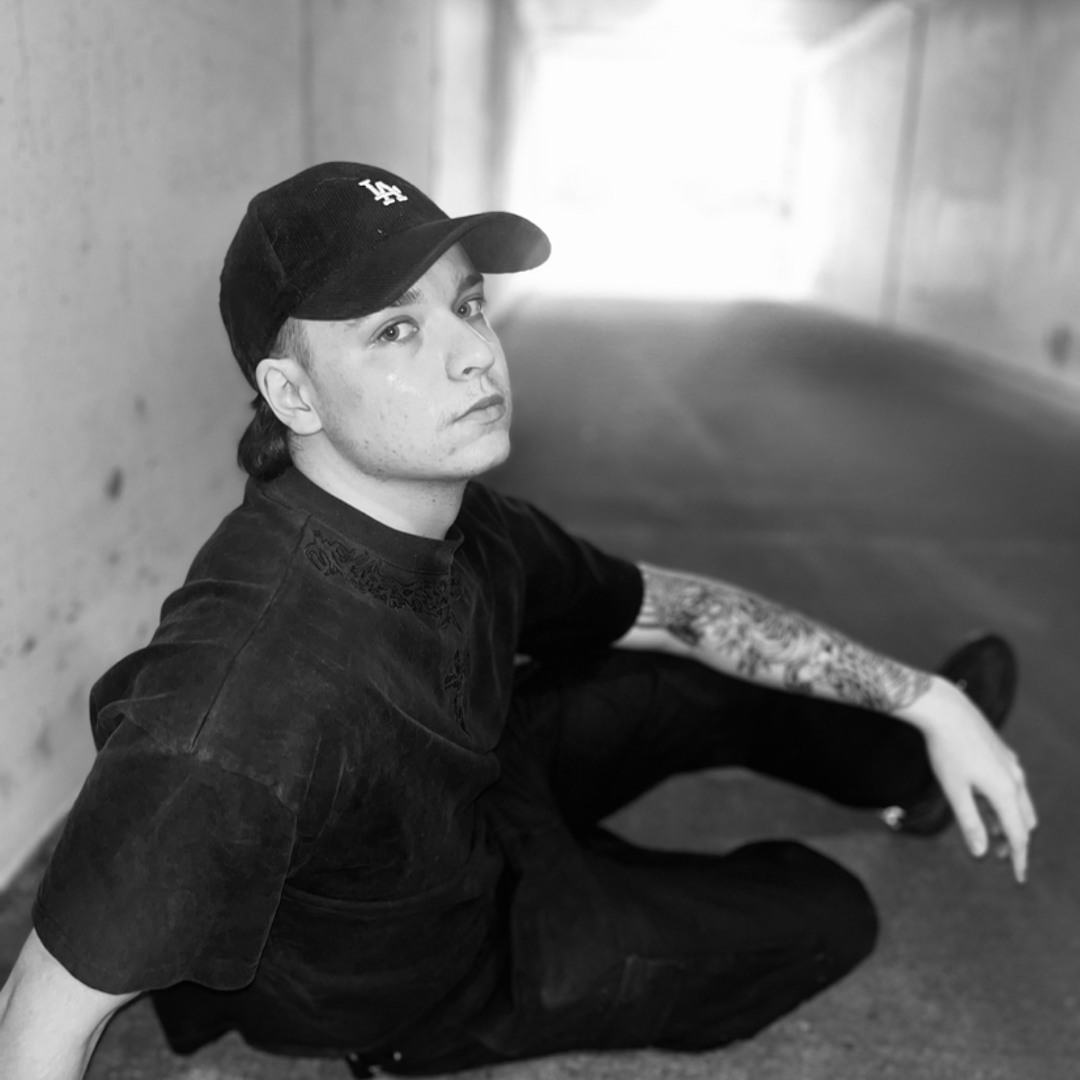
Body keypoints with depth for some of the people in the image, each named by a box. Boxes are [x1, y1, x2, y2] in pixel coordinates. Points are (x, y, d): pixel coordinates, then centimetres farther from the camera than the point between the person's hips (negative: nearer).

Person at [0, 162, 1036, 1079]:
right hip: (415, 986, -5)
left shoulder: (461, 526, -19)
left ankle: (904, 768, 45)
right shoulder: (249, 700, -45)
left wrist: (928, 700, -5)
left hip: (469, 806, 6)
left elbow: (671, 605, -6)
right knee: (826, 911, 5)